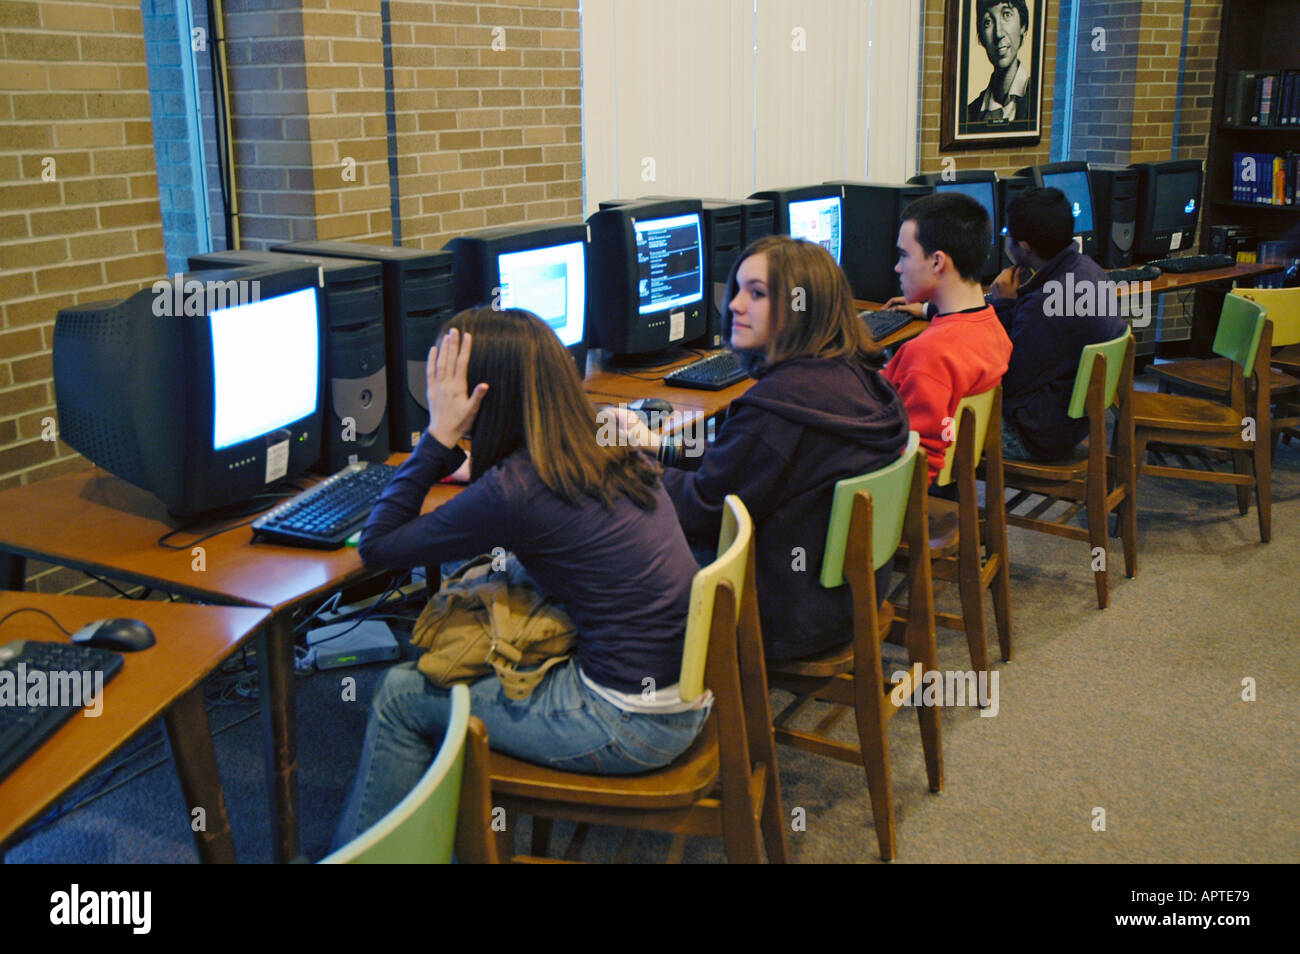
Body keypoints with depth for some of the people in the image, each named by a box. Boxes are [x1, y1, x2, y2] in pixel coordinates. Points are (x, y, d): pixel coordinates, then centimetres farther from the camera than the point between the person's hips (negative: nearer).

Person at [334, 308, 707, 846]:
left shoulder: (514, 491, -21)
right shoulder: (612, 451, 3)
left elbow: (376, 546, -9)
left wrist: (440, 435, -9)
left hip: (634, 724, -8)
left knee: (402, 696, 6)